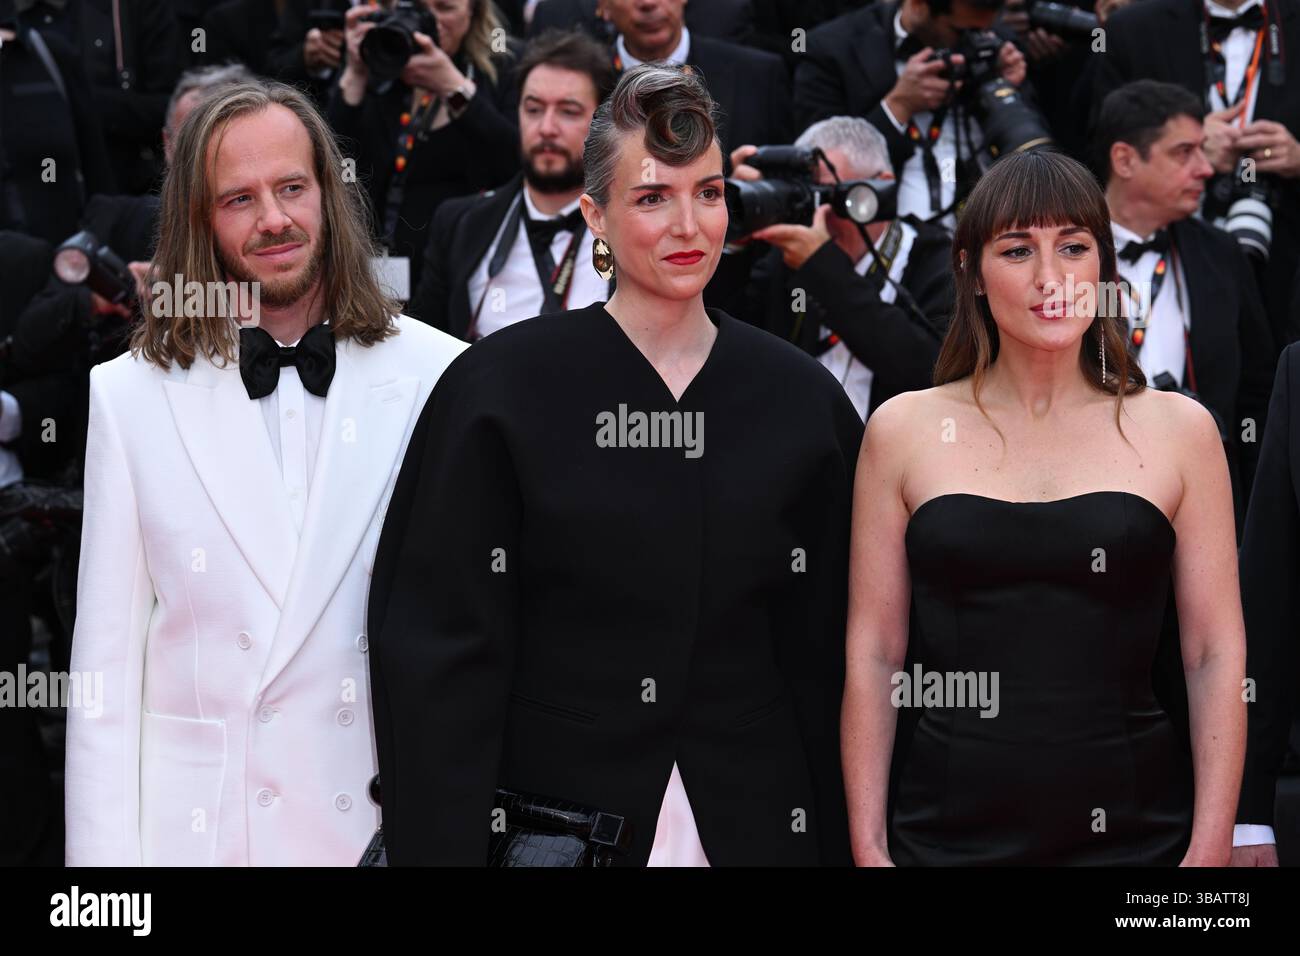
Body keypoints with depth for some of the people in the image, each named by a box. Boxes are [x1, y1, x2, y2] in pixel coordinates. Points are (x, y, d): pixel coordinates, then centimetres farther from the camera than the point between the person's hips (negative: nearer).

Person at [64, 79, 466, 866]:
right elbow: (106, 656, -1)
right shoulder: (130, 397, -1)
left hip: (394, 819, 0)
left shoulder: (440, 377, -3)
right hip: (199, 826, 0)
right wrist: (106, 854, -6)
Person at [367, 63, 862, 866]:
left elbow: (825, 657, 6)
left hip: (753, 823, 2)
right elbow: (442, 649, -6)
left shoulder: (801, 400, 3)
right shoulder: (501, 387, -5)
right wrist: (442, 846, -10)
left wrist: (840, 843, 3)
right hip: (552, 817, -2)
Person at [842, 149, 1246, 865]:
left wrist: (1212, 845, -6)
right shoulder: (904, 429, 2)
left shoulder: (1179, 430, 2)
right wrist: (868, 847, -2)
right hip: (947, 830, 0)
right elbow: (873, 656, 2)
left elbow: (1217, 654, 1)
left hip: (1132, 829, 0)